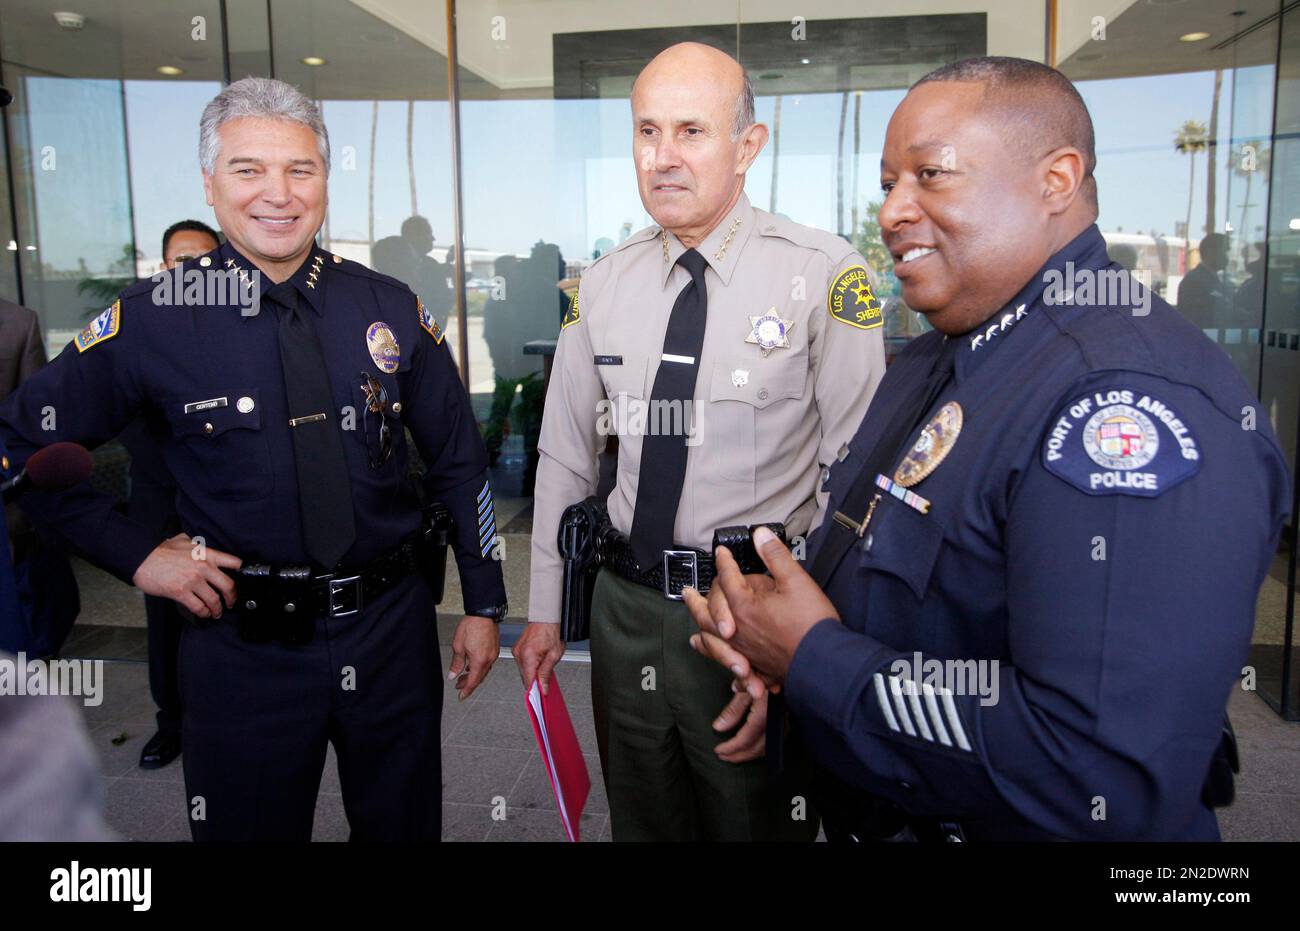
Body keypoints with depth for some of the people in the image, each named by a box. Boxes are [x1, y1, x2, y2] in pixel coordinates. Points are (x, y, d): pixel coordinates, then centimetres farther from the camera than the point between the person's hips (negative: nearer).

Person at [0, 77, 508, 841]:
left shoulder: (391, 310, -3)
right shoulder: (153, 321, -9)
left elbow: (459, 463, 3)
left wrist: (484, 605, 4)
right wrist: (137, 555, -6)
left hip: (392, 631, 2)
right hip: (244, 643, -1)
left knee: (404, 825, 20)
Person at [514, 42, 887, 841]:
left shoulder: (825, 275, -12)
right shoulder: (604, 285, 1)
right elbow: (566, 459, 8)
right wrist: (546, 613, 11)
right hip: (627, 609, 4)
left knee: (758, 825, 16)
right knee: (642, 825, 22)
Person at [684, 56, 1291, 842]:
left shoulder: (1131, 399, -27)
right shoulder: (931, 362, 4)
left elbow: (1108, 784, -33)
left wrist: (813, 658, -23)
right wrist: (771, 636, -8)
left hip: (994, 821, -8)